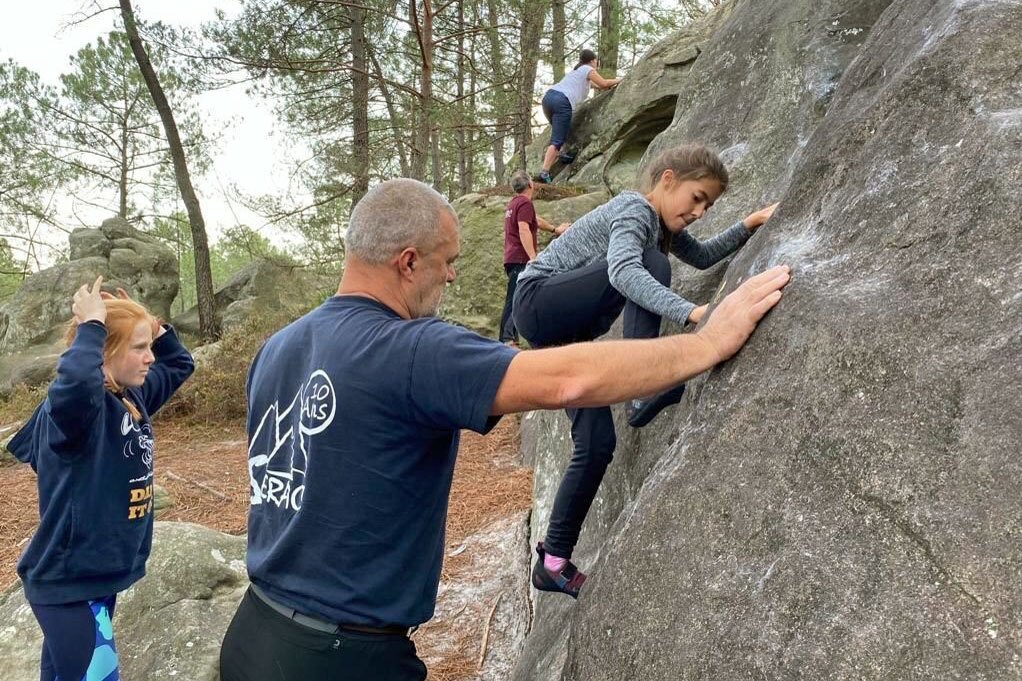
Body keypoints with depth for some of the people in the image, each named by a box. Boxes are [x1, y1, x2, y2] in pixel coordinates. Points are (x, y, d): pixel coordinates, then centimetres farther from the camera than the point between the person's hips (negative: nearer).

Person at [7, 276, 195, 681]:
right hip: (68, 578, -9)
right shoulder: (76, 404, -22)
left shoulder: (134, 395, 3)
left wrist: (152, 325, 3)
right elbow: (75, 381, -48)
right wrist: (91, 326, -32)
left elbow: (178, 364, 20)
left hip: (100, 569, 9)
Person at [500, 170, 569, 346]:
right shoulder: (525, 203, -8)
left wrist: (555, 229, 49)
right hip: (521, 259, -10)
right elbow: (524, 230, -20)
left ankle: (506, 340, 10)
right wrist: (533, 257, -26)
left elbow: (536, 220, 36)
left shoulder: (513, 203, 22)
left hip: (511, 258, 10)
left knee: (513, 301, 9)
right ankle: (508, 339, -21)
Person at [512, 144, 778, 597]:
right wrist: (691, 313, -51)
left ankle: (554, 563, 5)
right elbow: (623, 272, -39)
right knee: (650, 263, -27)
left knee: (597, 445, -2)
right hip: (539, 301, -9)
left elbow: (701, 257, 29)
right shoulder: (634, 210, -17)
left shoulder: (661, 222, 12)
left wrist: (747, 228, 13)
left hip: (568, 333, 9)